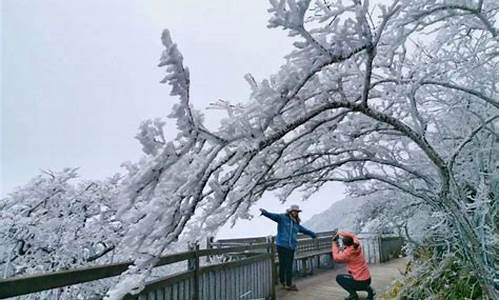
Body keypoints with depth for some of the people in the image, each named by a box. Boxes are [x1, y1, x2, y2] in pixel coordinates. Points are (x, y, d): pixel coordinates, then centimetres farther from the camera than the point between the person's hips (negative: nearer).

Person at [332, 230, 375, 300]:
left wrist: (334, 243, -5)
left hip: (360, 282, -7)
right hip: (368, 279, 7)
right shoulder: (357, 245, -2)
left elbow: (336, 257, -11)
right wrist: (340, 233, 10)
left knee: (339, 278, 8)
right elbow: (352, 235, 15)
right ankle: (368, 289, 15)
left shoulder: (348, 253, -22)